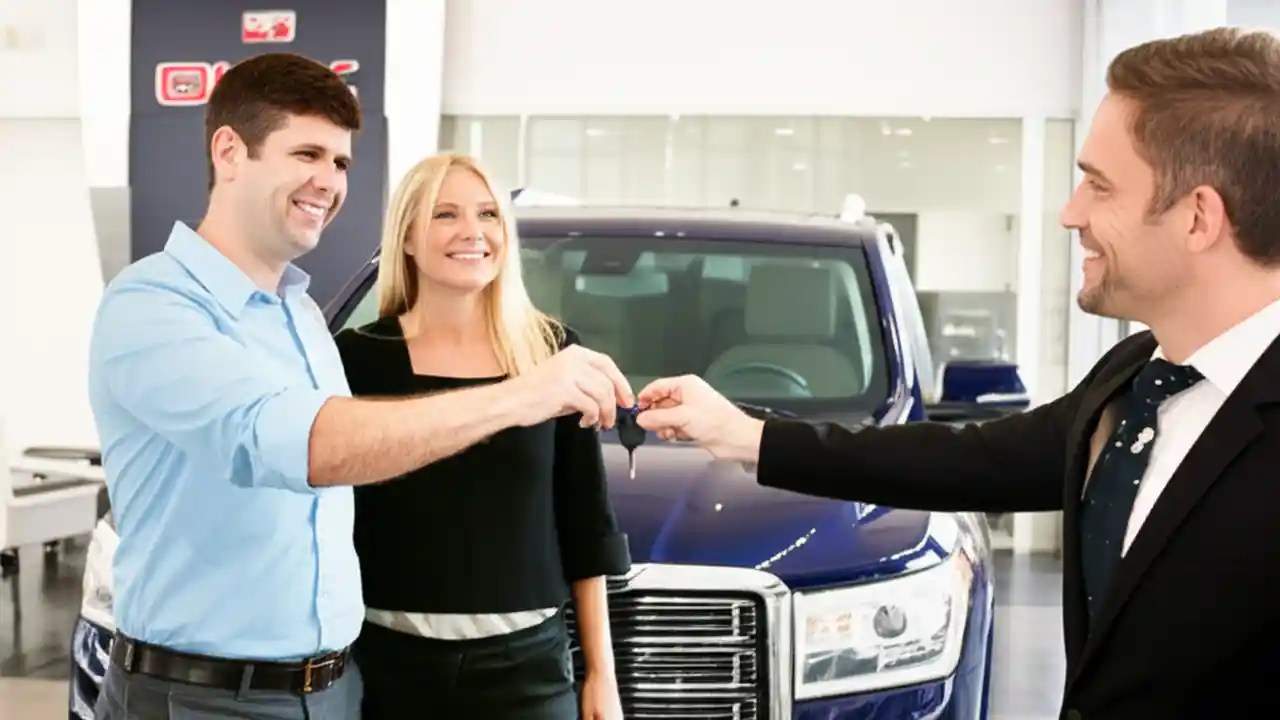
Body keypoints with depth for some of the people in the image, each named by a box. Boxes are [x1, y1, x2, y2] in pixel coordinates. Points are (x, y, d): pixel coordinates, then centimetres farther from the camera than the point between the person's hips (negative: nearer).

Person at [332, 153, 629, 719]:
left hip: (528, 663, 1)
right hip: (389, 661, 0)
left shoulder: (552, 351, 2)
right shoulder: (358, 357, -2)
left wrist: (602, 672, 5)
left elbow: (586, 524, 6)